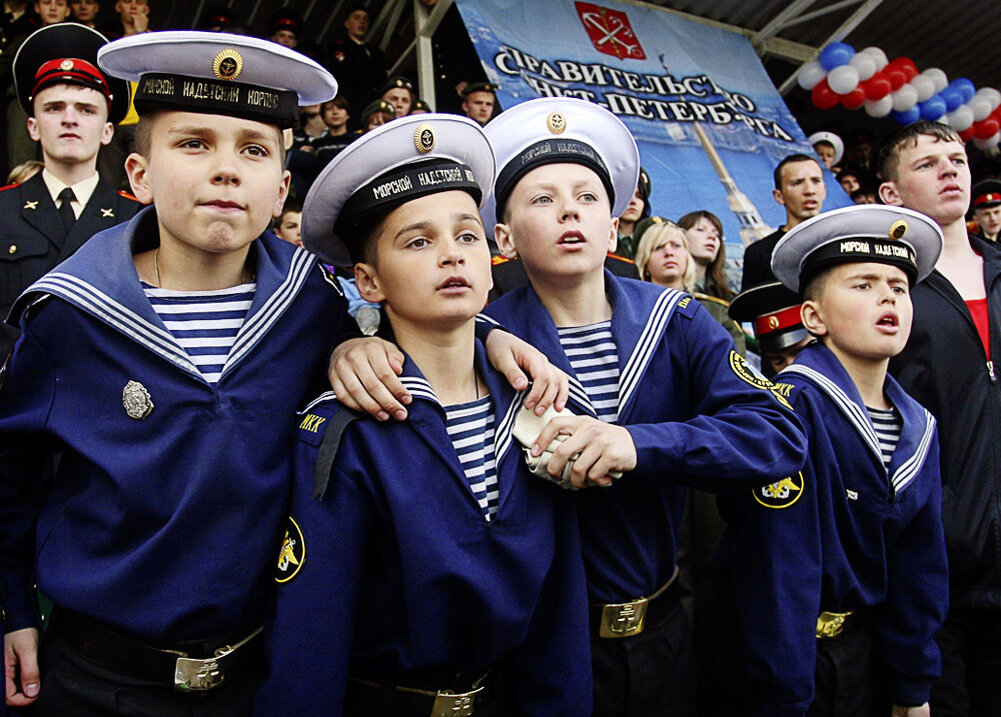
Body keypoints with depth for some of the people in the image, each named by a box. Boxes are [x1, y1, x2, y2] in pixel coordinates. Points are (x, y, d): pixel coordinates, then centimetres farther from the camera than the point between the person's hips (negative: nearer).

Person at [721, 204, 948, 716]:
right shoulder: (794, 406, -25)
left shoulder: (918, 426, 0)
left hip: (865, 646, 7)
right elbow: (782, 567, -25)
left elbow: (920, 565, 7)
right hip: (790, 644, -7)